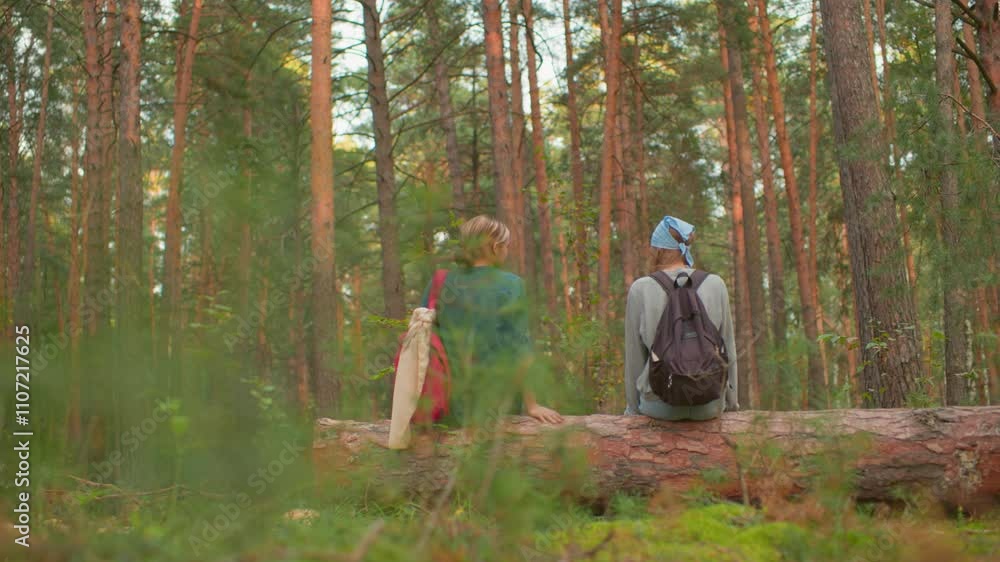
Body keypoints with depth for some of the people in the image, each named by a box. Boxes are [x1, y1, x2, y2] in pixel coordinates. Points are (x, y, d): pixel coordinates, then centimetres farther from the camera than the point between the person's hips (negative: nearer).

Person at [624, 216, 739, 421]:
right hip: (710, 404, 1)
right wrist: (731, 401, 15)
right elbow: (728, 349, 2)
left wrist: (632, 407, 10)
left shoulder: (640, 290, -8)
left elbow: (635, 356, -2)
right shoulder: (716, 286, -4)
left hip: (660, 405, -1)